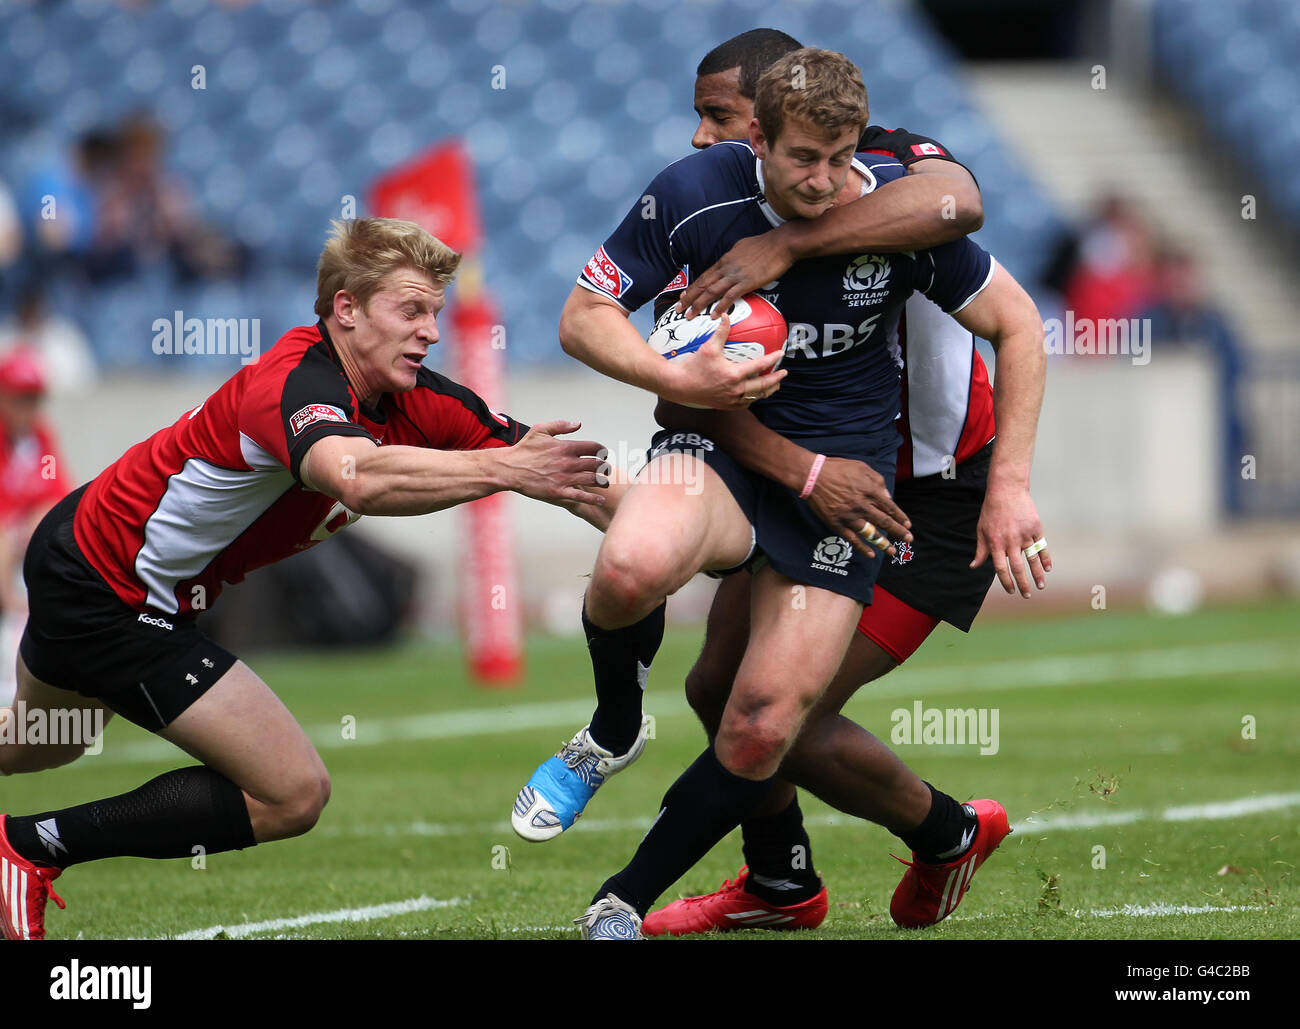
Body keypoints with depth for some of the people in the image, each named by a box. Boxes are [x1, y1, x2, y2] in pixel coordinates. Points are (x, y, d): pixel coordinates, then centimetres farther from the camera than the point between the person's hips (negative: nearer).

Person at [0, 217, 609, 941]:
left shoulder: (414, 402, -8)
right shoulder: (300, 384, -34)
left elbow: (539, 463, -6)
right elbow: (355, 475, -57)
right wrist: (501, 469, -62)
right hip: (109, 597, -10)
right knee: (292, 795, -10)